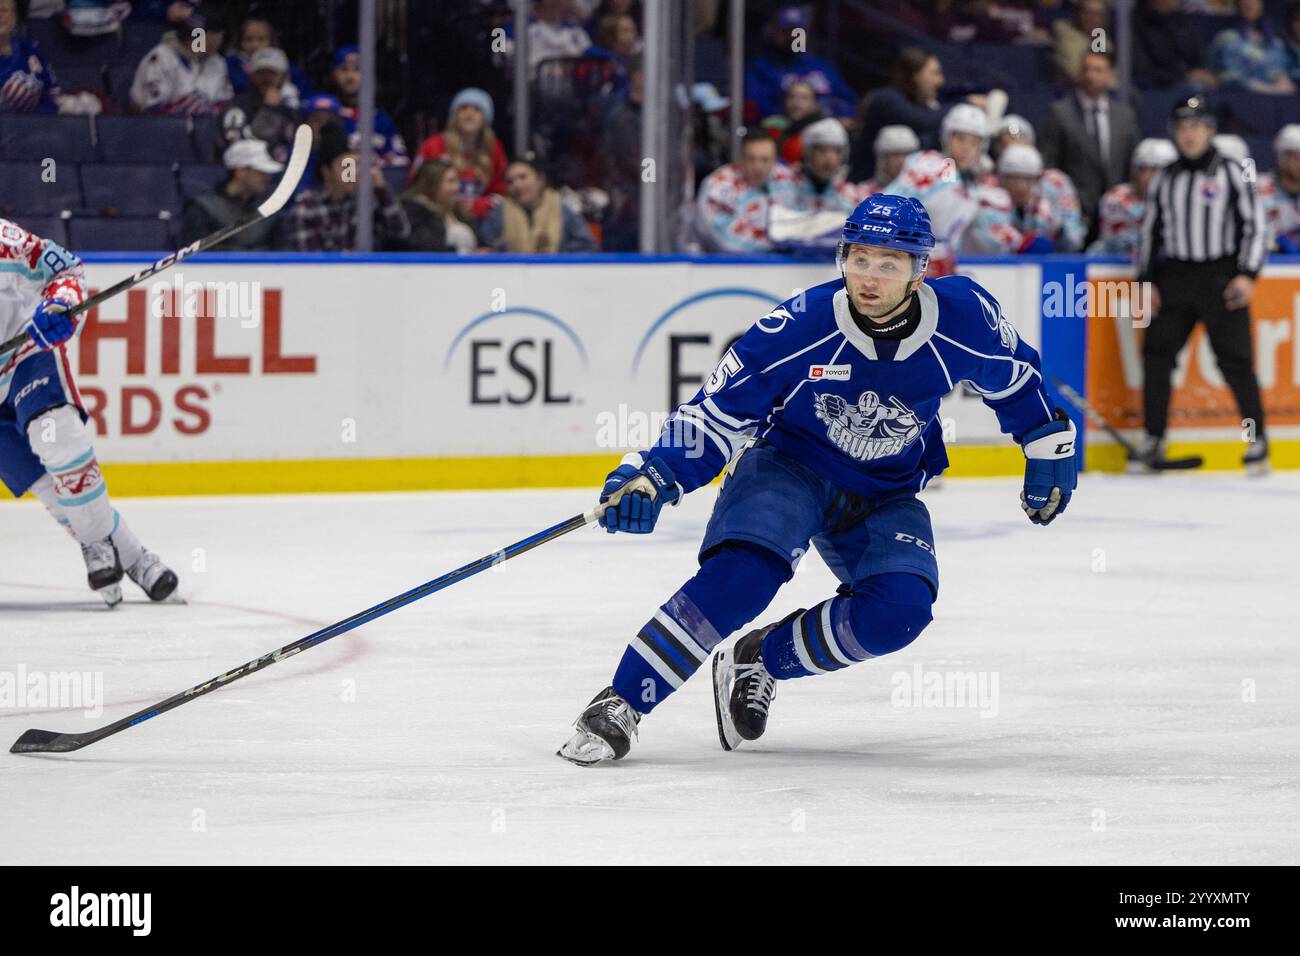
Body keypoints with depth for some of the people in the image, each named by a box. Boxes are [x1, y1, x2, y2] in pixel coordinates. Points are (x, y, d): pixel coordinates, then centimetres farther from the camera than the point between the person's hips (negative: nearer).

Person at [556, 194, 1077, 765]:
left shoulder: (964, 317, -18)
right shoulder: (798, 327, -24)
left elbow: (1013, 378, 5)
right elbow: (719, 412, -18)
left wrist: (1047, 445, 9)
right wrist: (657, 473, -32)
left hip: (886, 497, 3)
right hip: (788, 466, -3)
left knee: (899, 610, -24)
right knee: (743, 572, -30)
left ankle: (758, 661, -2)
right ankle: (619, 706, -25)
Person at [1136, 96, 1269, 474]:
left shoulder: (1232, 173, 0)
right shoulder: (1165, 178, 11)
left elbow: (1255, 225, -2)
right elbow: (1150, 231, 16)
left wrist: (1247, 275, -11)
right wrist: (1146, 281, 8)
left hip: (1222, 279, -4)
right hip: (1174, 278, 4)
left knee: (1235, 358, -7)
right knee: (1156, 353, -1)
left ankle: (1257, 440, 4)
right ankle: (1154, 441, 7)